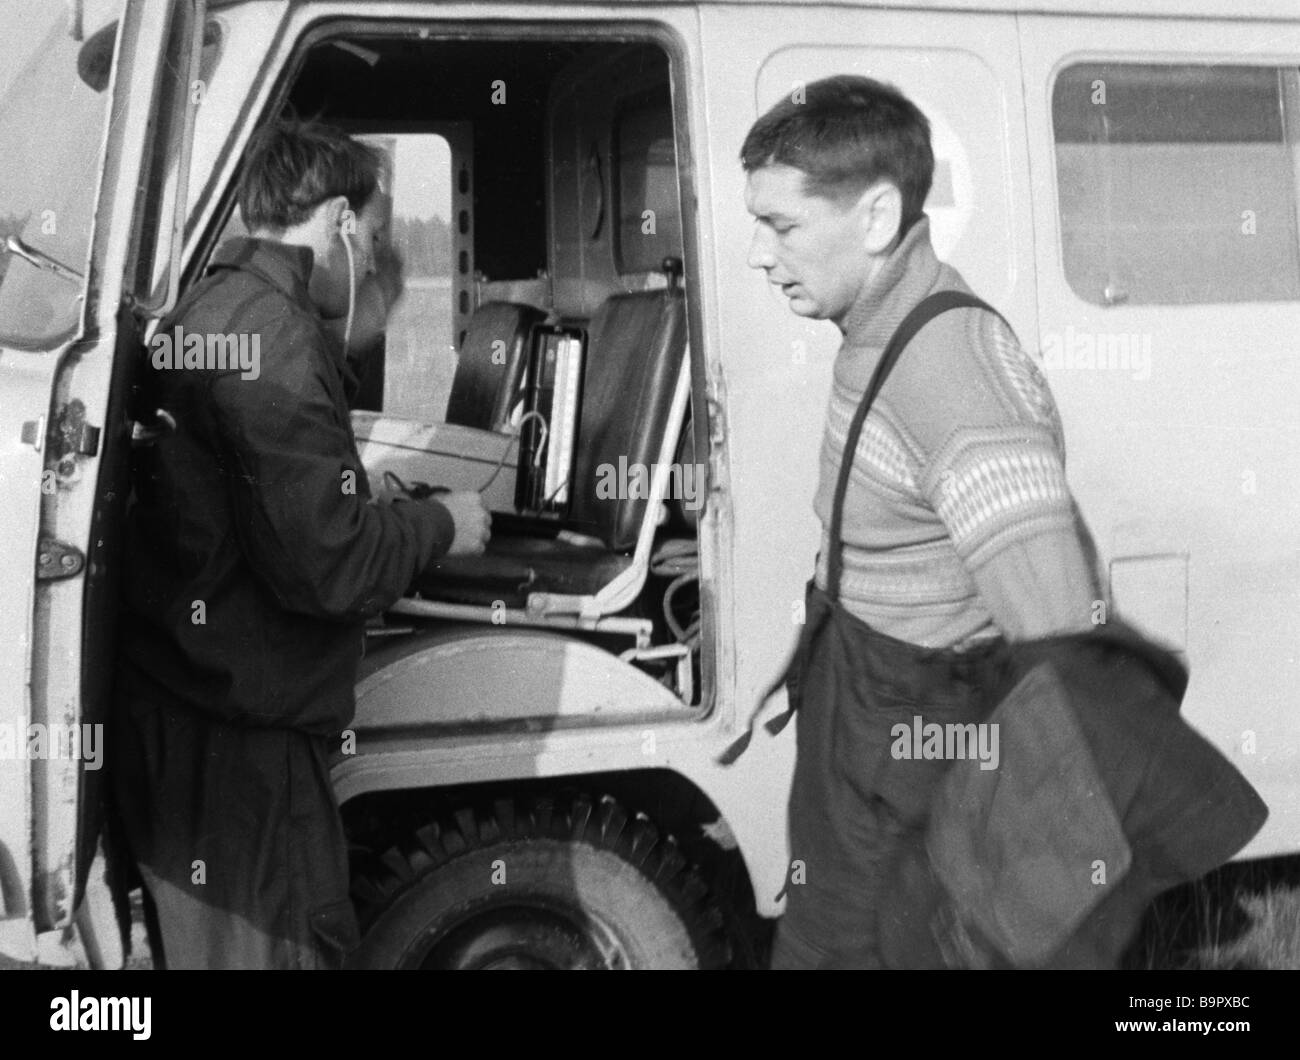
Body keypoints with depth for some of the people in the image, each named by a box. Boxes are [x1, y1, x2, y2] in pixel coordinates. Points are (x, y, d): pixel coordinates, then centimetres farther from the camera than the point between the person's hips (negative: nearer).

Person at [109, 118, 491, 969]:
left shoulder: (211, 311, 14)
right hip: (239, 741, -10)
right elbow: (324, 562, -23)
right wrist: (440, 526, -7)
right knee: (277, 947, -1)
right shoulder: (273, 335, -19)